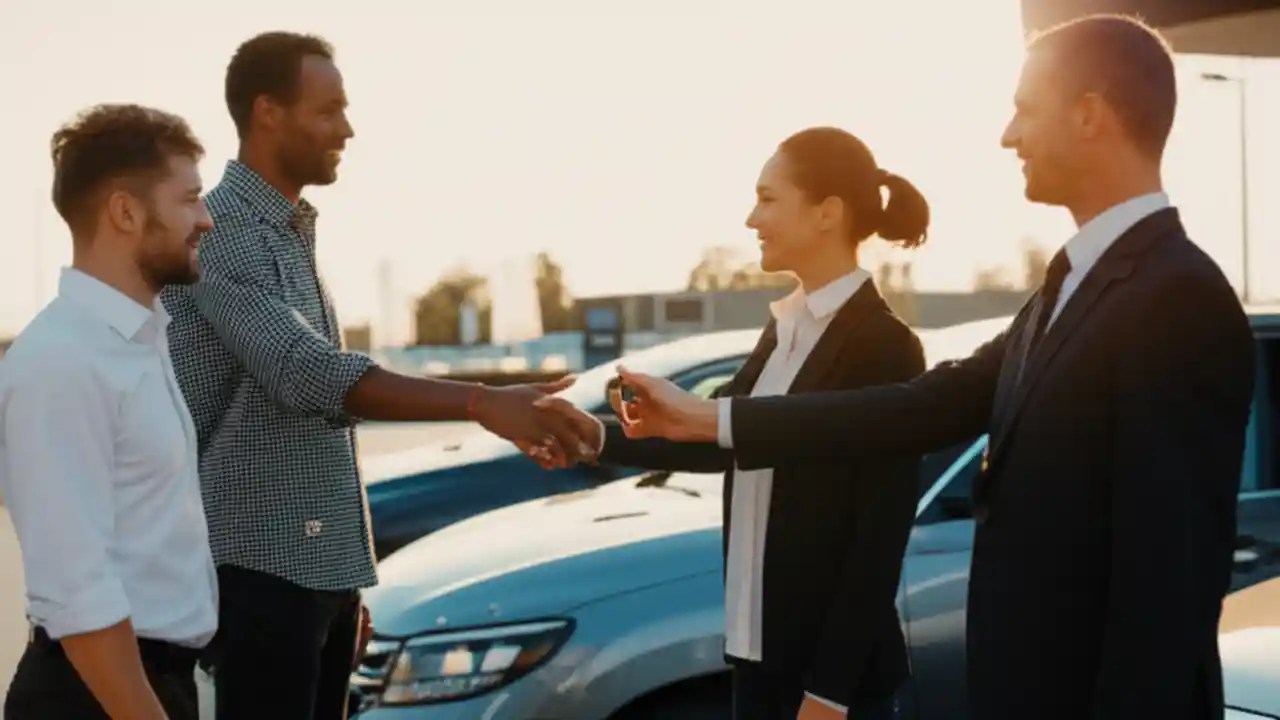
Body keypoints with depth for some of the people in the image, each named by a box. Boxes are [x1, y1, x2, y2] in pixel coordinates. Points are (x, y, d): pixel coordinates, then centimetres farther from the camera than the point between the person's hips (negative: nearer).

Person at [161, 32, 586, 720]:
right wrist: (481, 403, -33)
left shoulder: (294, 233, 16)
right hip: (262, 565, -8)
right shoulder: (224, 230, -12)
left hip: (320, 564, 9)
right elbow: (309, 374, -26)